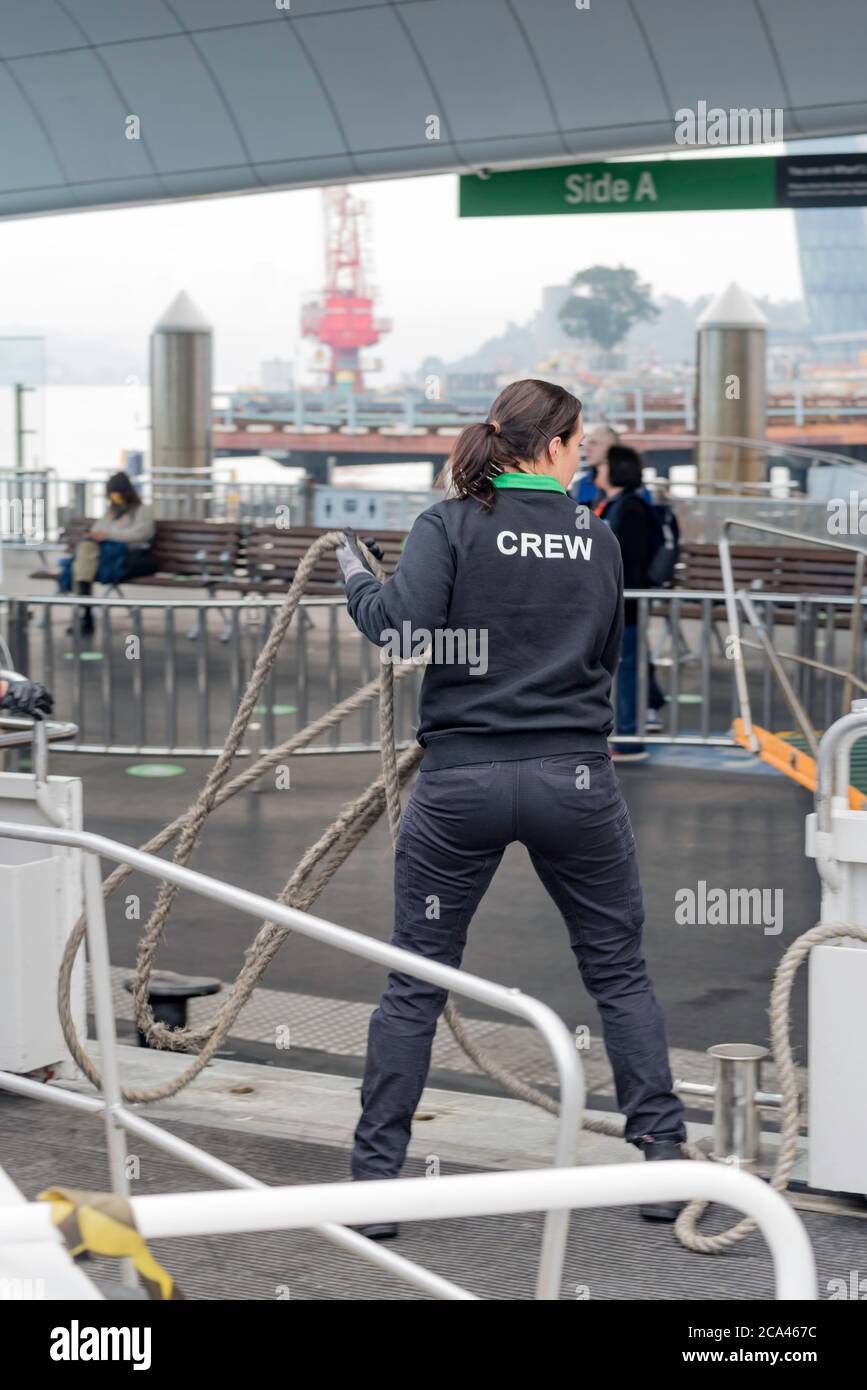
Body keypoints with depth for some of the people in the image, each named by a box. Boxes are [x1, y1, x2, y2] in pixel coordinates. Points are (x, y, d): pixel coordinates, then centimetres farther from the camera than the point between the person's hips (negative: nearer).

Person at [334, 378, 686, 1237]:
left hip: (462, 780, -1)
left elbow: (401, 627, -17)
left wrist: (354, 571, 0)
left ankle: (374, 1177, 10)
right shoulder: (598, 538, 6)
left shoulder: (450, 527, -3)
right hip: (575, 778, 1)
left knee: (415, 982, 8)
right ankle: (662, 1156, 15)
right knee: (620, 972, 15)